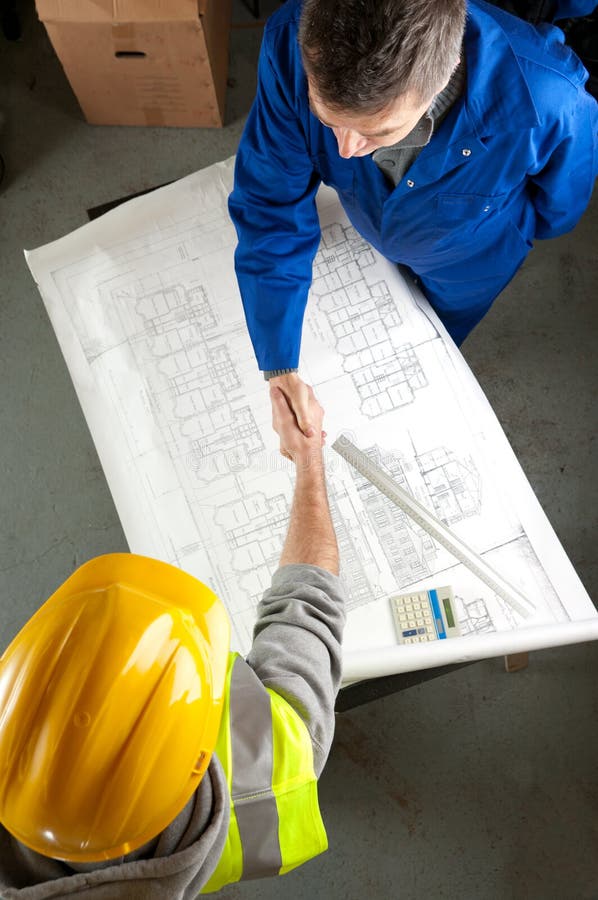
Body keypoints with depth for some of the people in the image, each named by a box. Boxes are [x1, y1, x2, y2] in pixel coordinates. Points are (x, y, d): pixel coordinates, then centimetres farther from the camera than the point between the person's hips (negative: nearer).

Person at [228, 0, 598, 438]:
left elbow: (559, 204, -20)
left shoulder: (548, 101, -44)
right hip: (366, 238, 1)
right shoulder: (293, 44, -39)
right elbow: (271, 205, -31)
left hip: (466, 260, -1)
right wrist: (280, 367, -35)